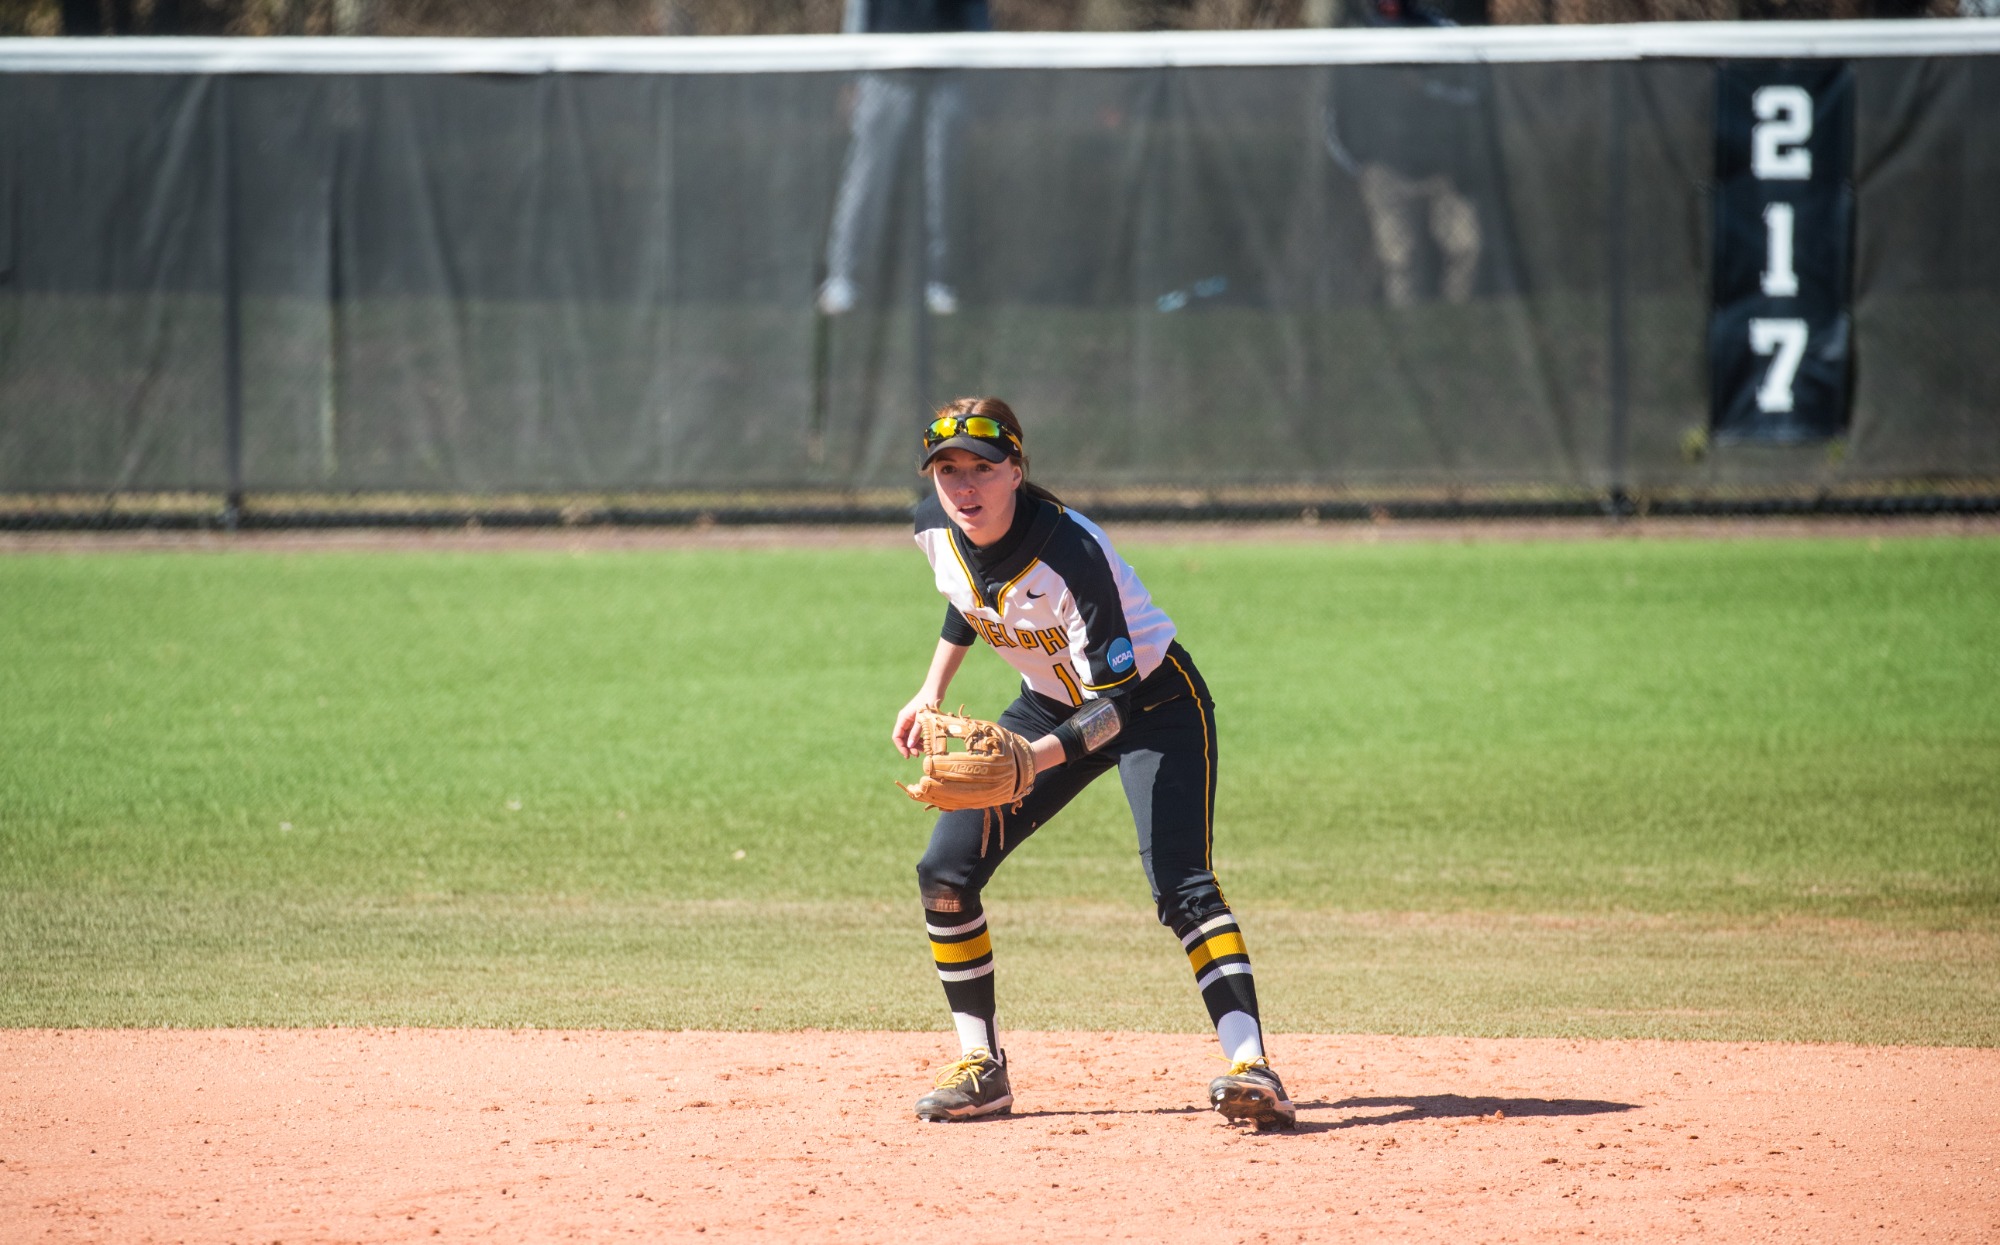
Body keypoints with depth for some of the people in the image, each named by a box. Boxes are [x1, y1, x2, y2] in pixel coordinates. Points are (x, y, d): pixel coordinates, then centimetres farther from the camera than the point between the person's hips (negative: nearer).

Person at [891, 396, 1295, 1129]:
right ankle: (981, 1069, 11)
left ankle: (1250, 1065, -34)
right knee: (945, 873, -2)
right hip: (1053, 705, 7)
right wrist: (932, 691, 9)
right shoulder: (937, 530, -13)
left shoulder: (1069, 551, -34)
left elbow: (1117, 699, -35)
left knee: (1181, 887, -26)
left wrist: (1031, 759, -49)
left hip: (1153, 702, -7)